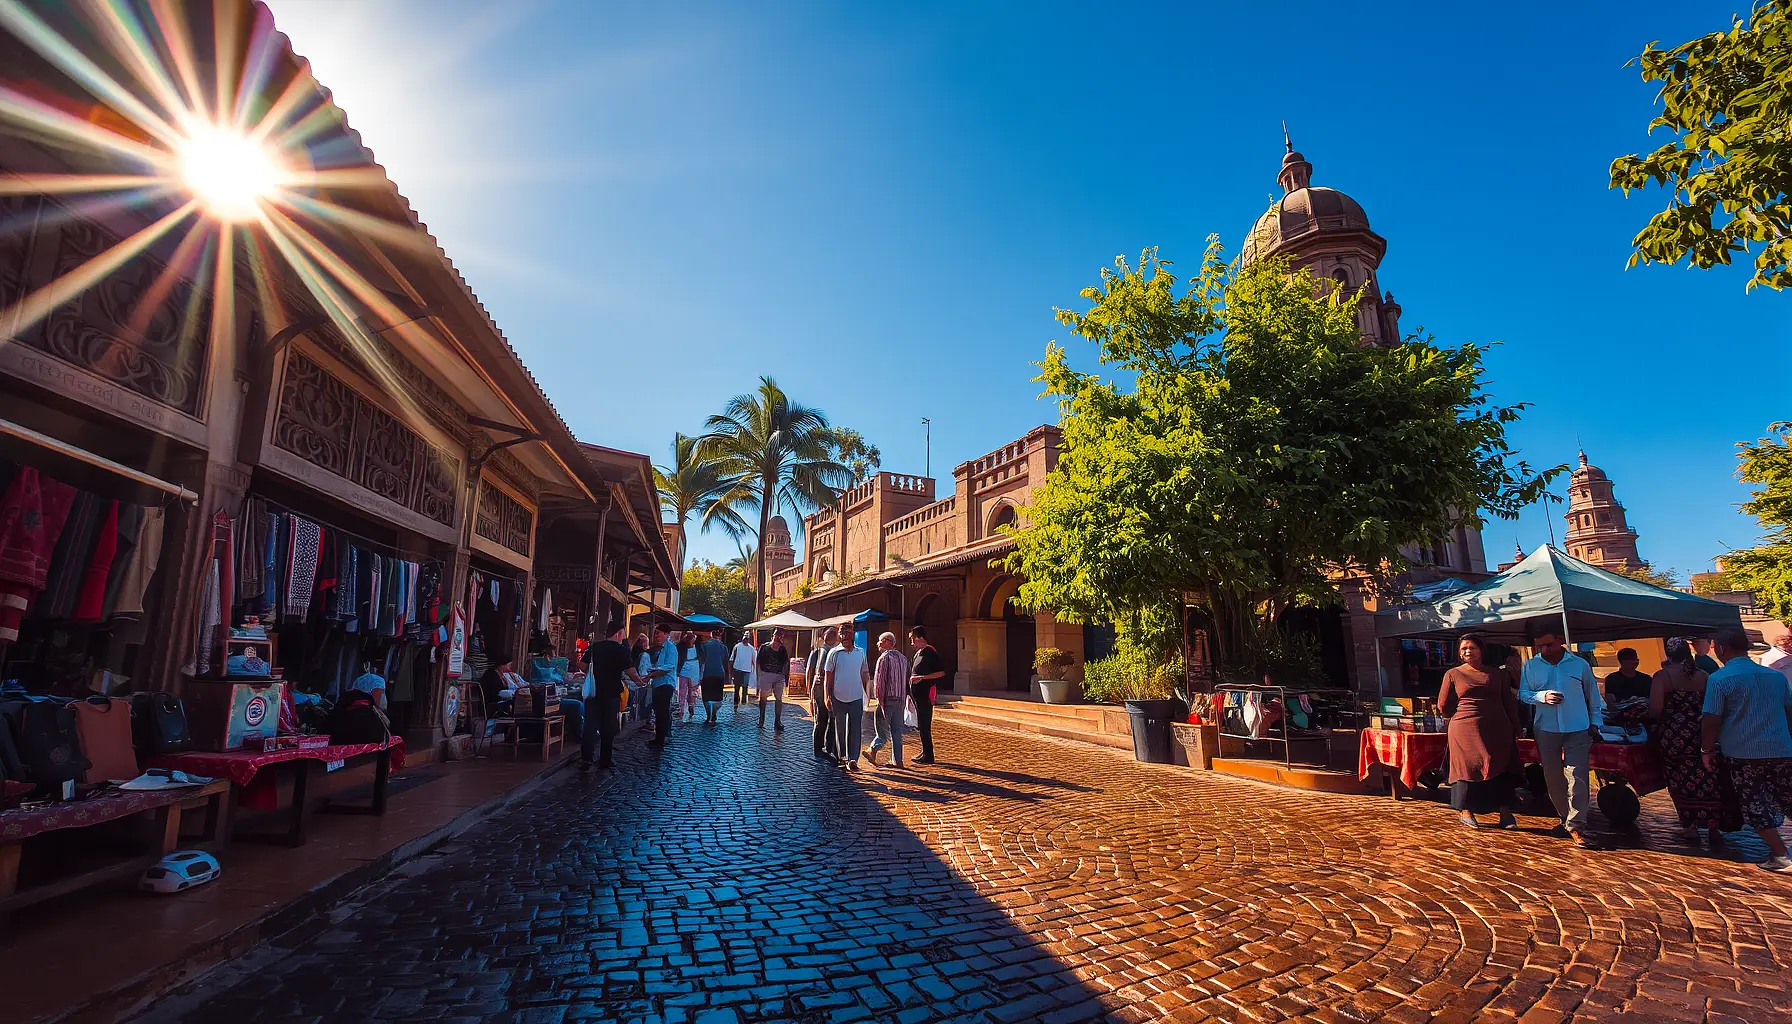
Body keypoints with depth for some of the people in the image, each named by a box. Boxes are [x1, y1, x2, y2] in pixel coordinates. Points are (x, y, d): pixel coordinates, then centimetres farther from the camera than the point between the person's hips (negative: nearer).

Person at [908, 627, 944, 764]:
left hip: (926, 695, -9)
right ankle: (925, 752, 23)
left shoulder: (930, 653, -13)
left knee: (924, 726, -6)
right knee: (921, 726, 14)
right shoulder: (918, 653, 16)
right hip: (918, 694, 9)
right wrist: (910, 694, 23)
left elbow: (942, 672, -20)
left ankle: (928, 757, 0)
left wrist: (921, 677, -22)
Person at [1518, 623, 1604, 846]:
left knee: (1577, 776, -9)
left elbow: (1593, 695, 11)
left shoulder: (1580, 664, 1)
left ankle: (1576, 825, -3)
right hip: (1546, 730, 2)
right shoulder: (1531, 666, 2)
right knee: (1553, 777, 9)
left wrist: (1595, 723, 8)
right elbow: (1523, 693, 3)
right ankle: (1565, 818, 24)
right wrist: (1542, 696, -16)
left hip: (1577, 729, -1)